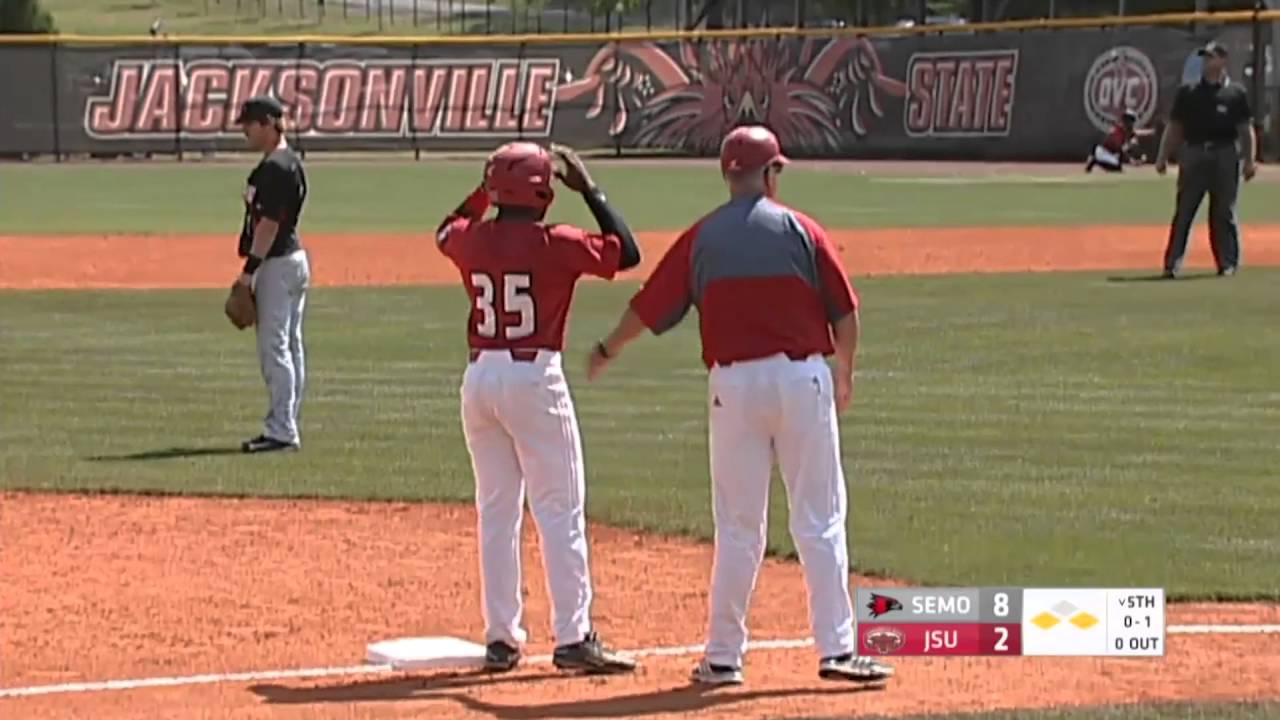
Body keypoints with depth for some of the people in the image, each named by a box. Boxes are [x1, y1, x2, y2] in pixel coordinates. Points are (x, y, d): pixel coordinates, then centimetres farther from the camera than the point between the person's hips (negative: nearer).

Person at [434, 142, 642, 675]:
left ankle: (501, 637, 12)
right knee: (560, 511, -1)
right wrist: (589, 190, 2)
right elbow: (626, 252, -1)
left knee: (496, 510, 12)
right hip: (534, 377, -5)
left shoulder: (470, 240, 3)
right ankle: (573, 637, -3)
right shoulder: (555, 245, -11)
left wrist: (485, 190, 25)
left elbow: (445, 232, 28)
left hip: (480, 376, 5)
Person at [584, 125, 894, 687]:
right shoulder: (800, 230, 0)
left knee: (738, 529, 9)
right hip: (801, 377, -1)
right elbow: (845, 312, 0)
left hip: (733, 384, 1)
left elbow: (648, 307, 9)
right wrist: (844, 374, 16)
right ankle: (837, 648, -1)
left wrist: (608, 351, 27)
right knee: (820, 522, 2)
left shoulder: (701, 239, 3)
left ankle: (723, 656, 10)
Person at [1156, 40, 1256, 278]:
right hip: (1193, 154, 1)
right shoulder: (1188, 92, 9)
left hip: (1225, 155, -1)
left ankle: (1228, 262, 12)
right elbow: (1174, 127, 9)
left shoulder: (1236, 93, 4)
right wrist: (1162, 157, 2)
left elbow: (1245, 129, 3)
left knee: (1224, 212, 3)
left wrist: (1249, 160, -5)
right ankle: (1172, 264, -3)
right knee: (1183, 212, -2)